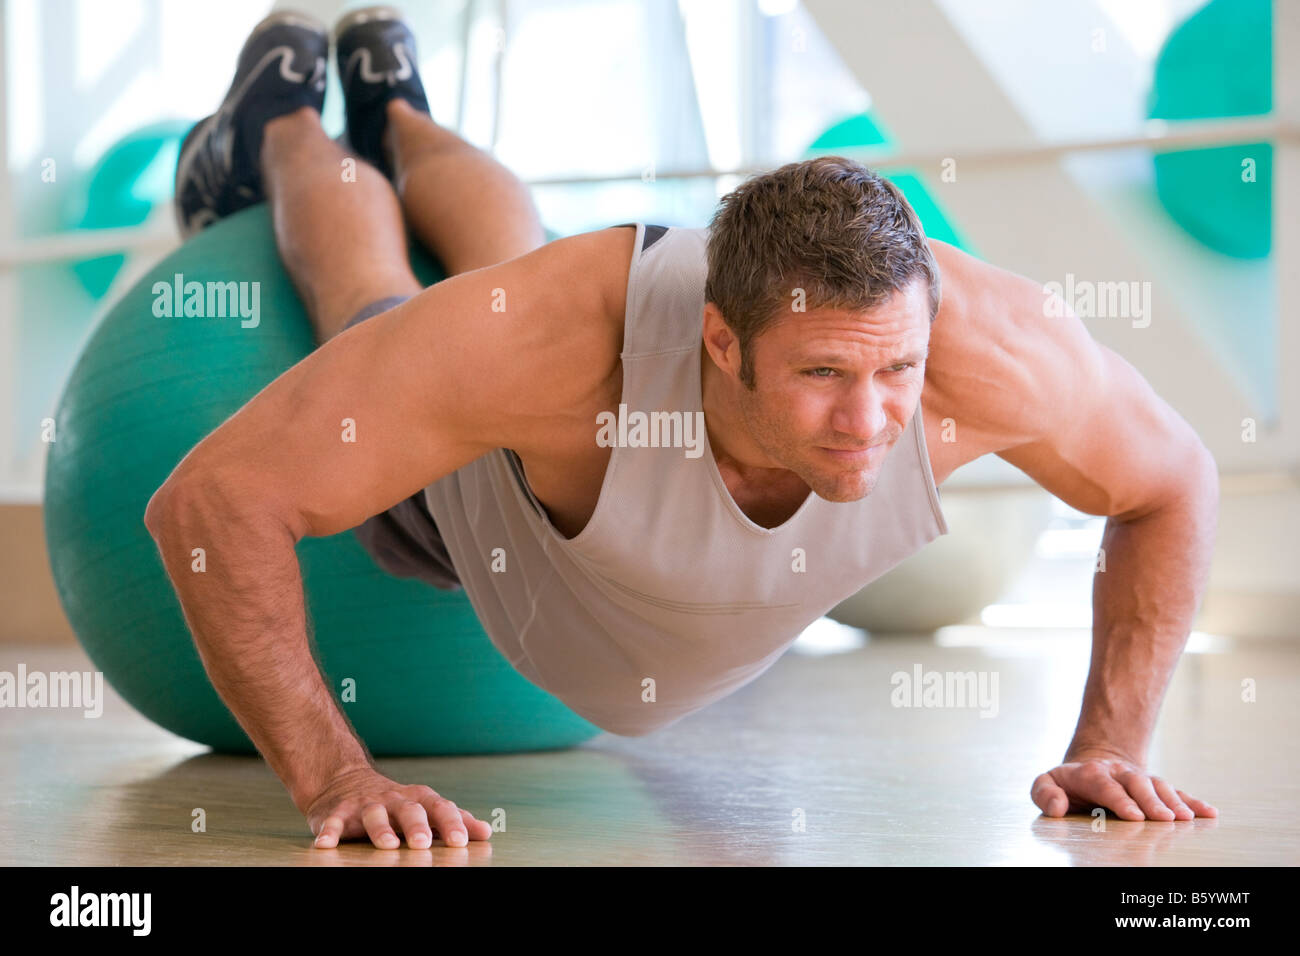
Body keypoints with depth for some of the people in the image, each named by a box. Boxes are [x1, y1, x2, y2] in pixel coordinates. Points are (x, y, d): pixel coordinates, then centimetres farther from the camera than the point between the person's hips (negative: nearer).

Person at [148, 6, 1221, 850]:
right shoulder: (552, 342, -53)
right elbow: (212, 500, -47)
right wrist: (335, 780, -49)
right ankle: (282, 136, 62)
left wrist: (1109, 747, -29)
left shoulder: (985, 343, -46)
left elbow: (1174, 483, -23)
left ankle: (397, 116, 67)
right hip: (475, 503, -4)